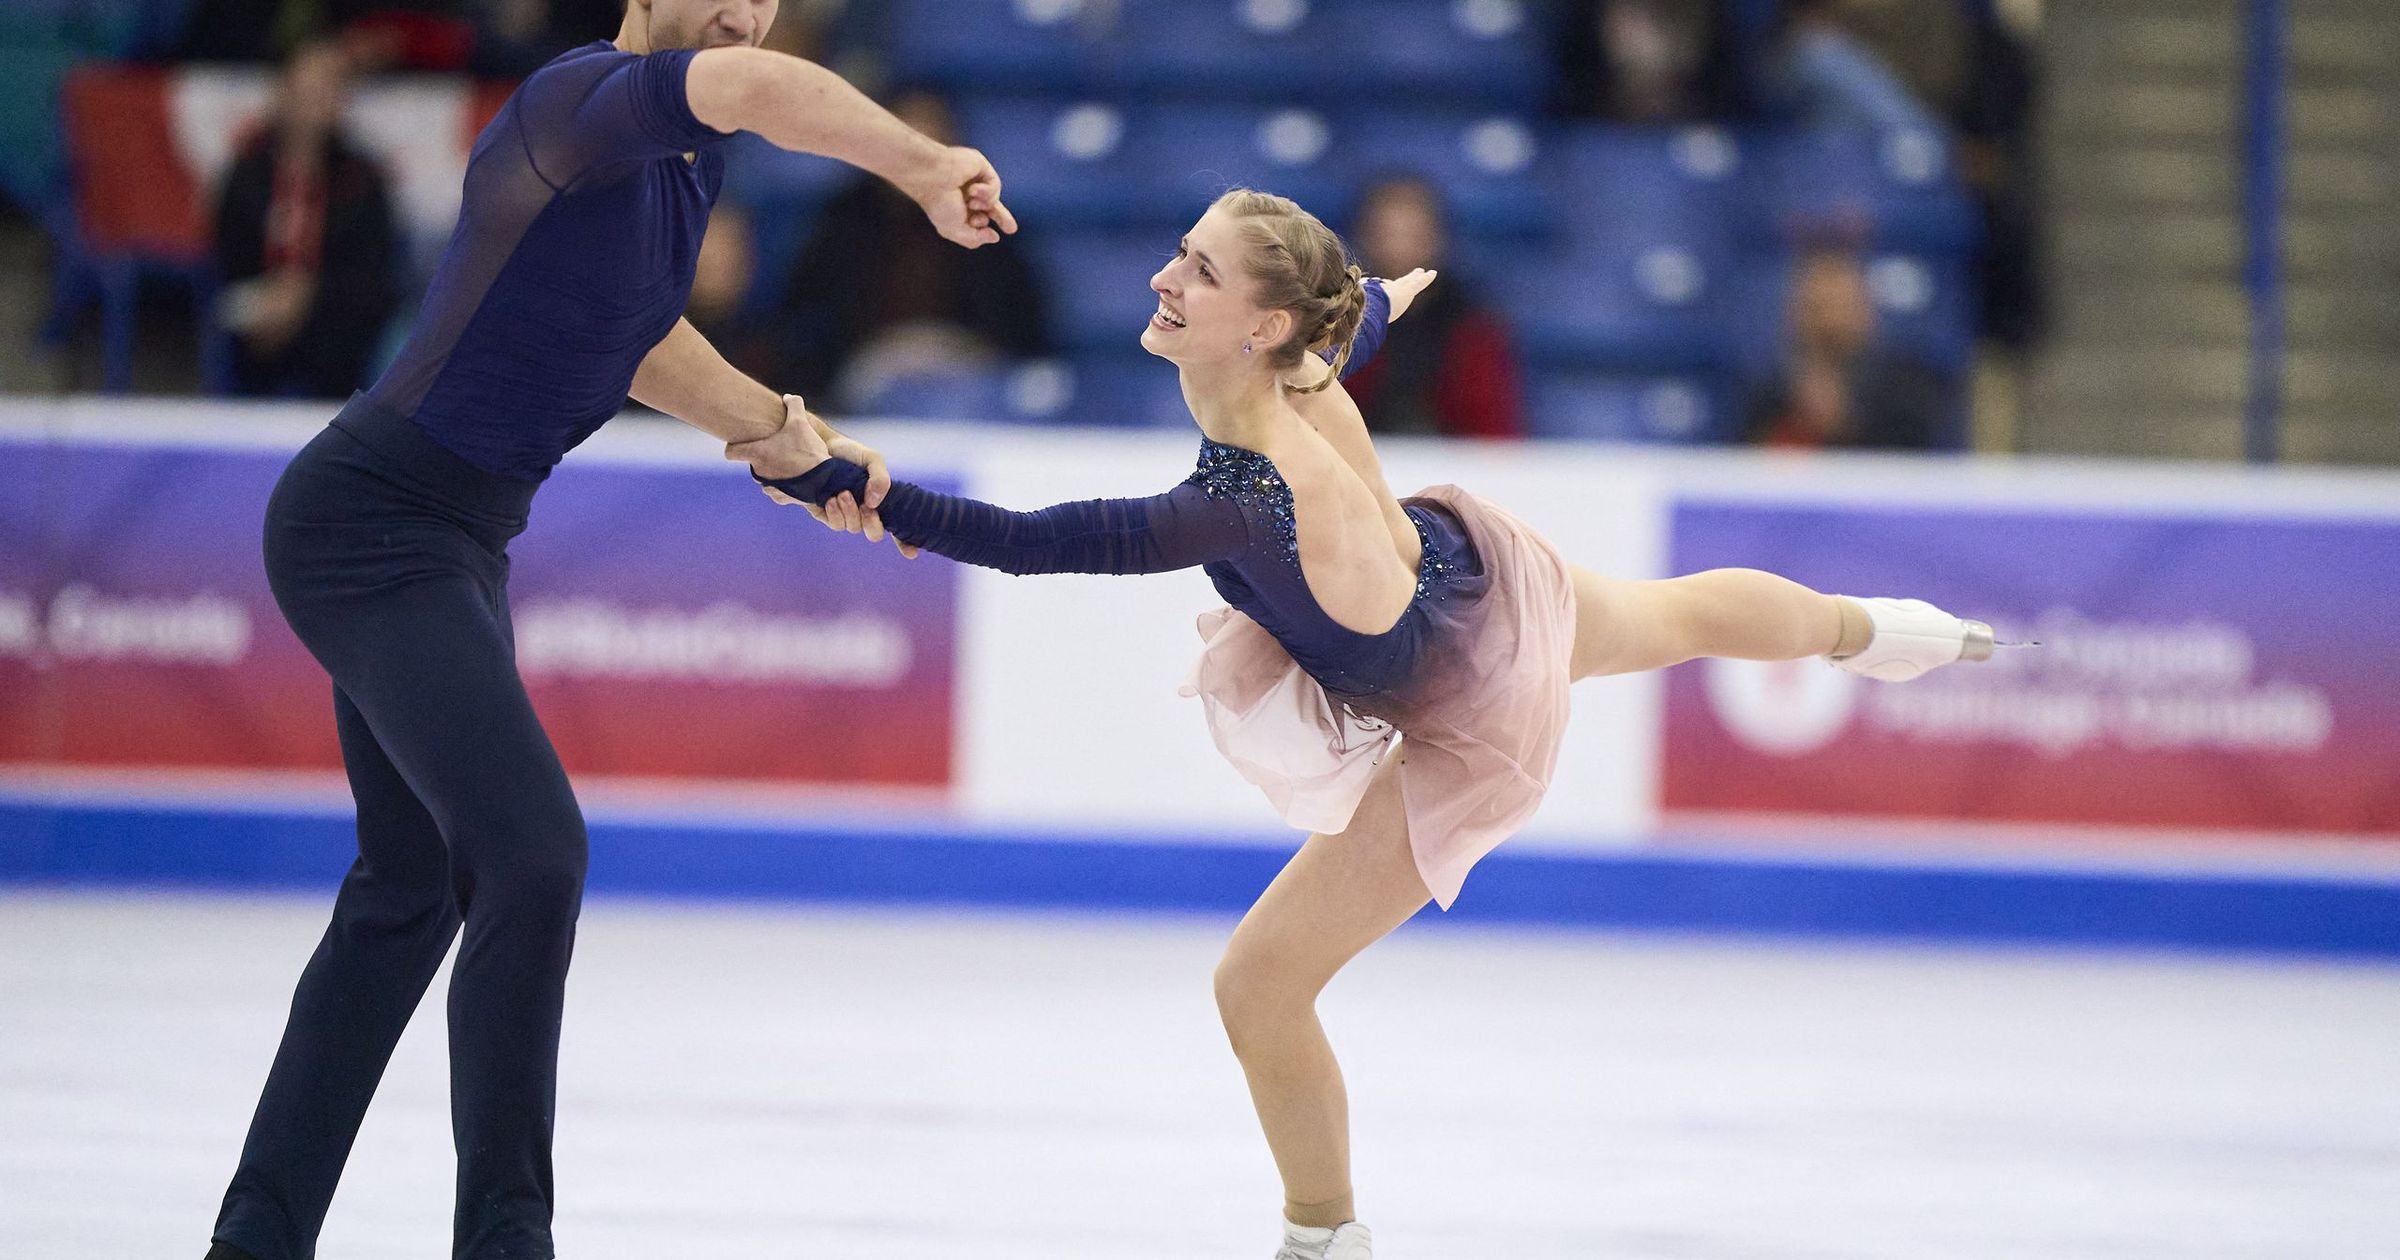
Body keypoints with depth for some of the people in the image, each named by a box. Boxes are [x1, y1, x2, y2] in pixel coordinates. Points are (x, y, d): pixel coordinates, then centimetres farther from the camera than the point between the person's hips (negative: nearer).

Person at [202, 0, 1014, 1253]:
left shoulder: (691, 153, 9)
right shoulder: (584, 103, -22)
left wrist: (785, 434, 30)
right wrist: (929, 172, -38)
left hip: (451, 539, 11)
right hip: (369, 523, -11)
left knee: (411, 891, 16)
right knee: (532, 855, -19)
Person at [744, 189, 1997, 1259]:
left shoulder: (1256, 513, -46)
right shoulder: (1306, 366, -25)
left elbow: (1037, 543, -48)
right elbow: (1361, 316, 1)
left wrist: (856, 491, -50)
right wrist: (1379, 294, 24)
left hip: (1464, 728, -7)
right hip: (1486, 575, 7)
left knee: (1259, 985, 0)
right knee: (1676, 614, 39)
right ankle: (1870, 631, 73)